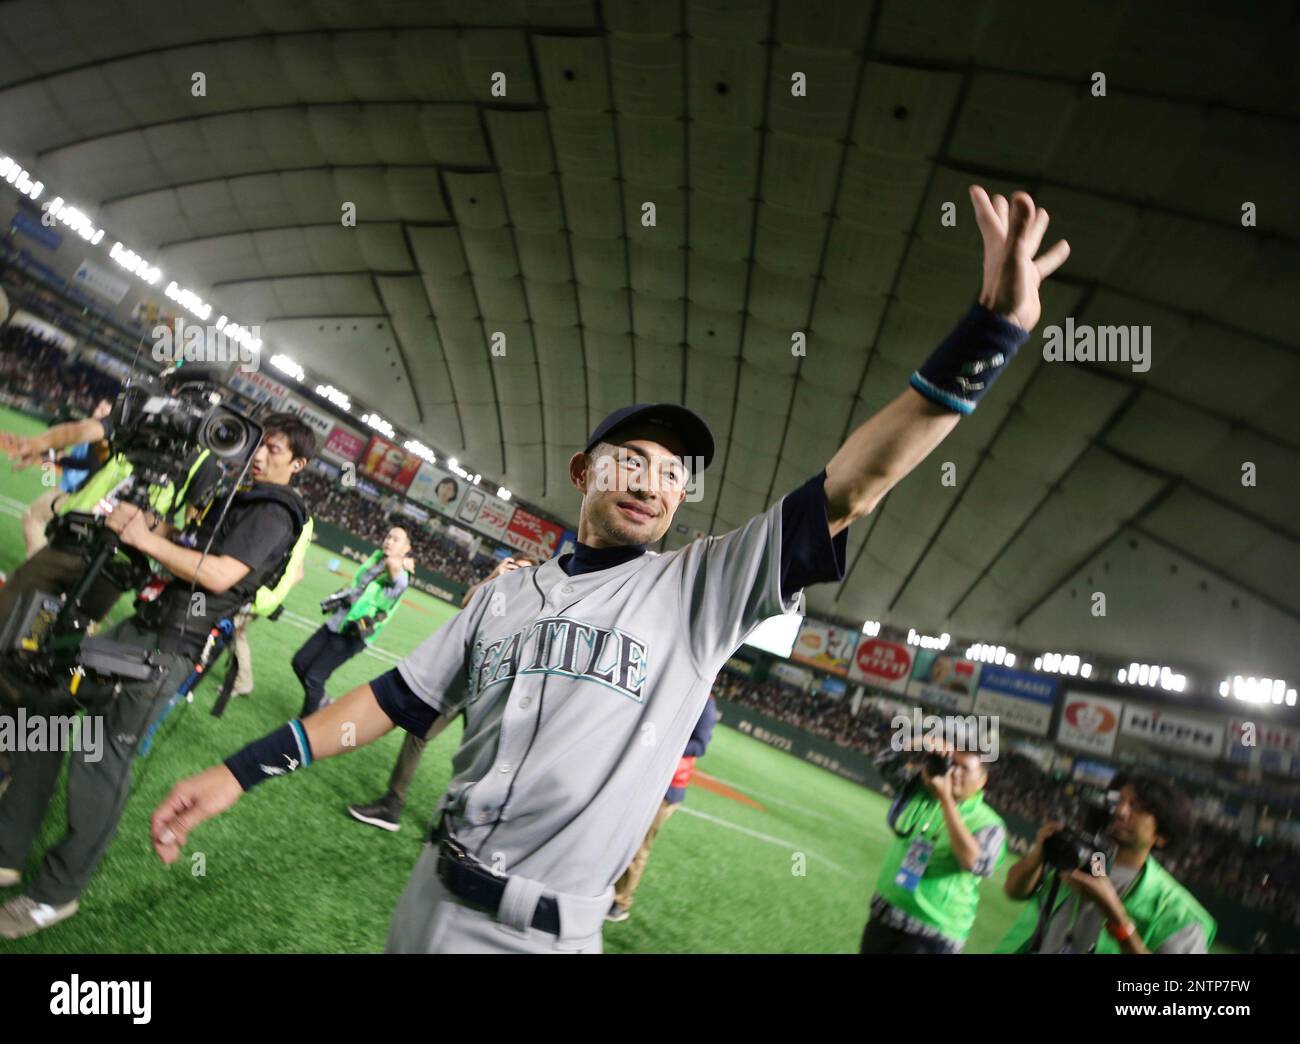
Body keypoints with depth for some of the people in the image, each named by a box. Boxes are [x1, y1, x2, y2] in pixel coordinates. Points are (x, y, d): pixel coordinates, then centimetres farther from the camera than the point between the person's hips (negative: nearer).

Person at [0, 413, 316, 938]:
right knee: (45, 703, 12)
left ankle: (57, 893, 6)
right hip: (144, 621, 10)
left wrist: (146, 539, -17)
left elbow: (219, 575, -21)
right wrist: (148, 522, -3)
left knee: (102, 758, -9)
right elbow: (185, 541, 17)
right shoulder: (237, 495, 19)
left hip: (170, 646, -10)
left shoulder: (274, 514, -11)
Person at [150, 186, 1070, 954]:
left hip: (550, 937, -3)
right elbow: (397, 700, 8)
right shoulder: (507, 595, 5)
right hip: (434, 900, 3)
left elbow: (849, 491, -16)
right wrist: (240, 772, 5)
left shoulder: (702, 589, -7)